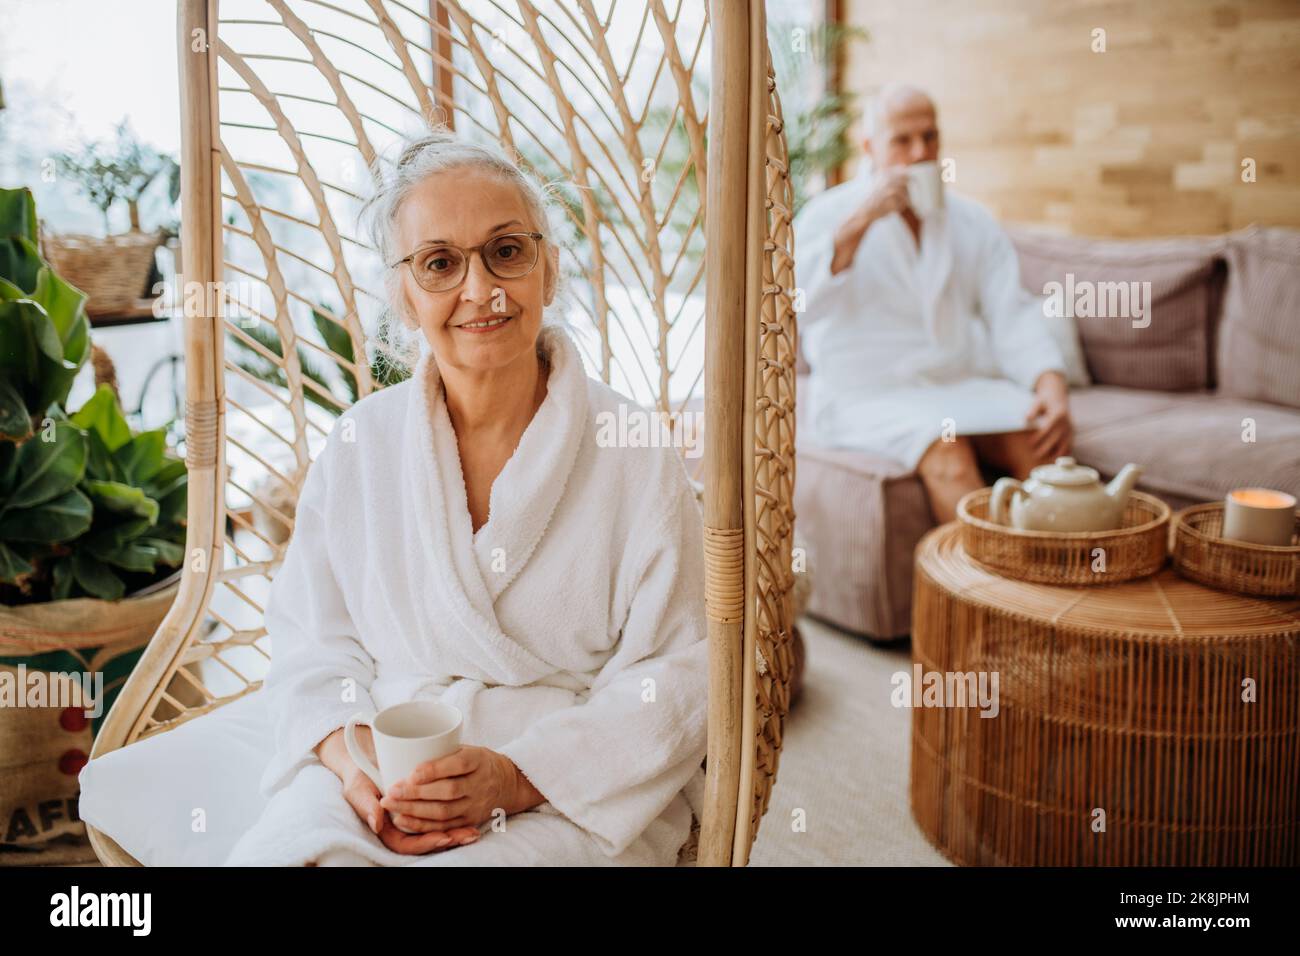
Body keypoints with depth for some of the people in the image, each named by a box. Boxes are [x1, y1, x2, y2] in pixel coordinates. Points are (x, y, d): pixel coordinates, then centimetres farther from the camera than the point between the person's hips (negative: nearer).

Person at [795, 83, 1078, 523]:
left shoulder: (972, 221, 13)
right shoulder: (829, 214, 1)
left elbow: (1014, 317, 3)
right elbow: (798, 302, -17)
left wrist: (1052, 385, -16)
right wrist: (863, 219, -22)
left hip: (964, 386, 4)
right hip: (868, 393, -4)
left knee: (1043, 441, -25)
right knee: (948, 456, -34)